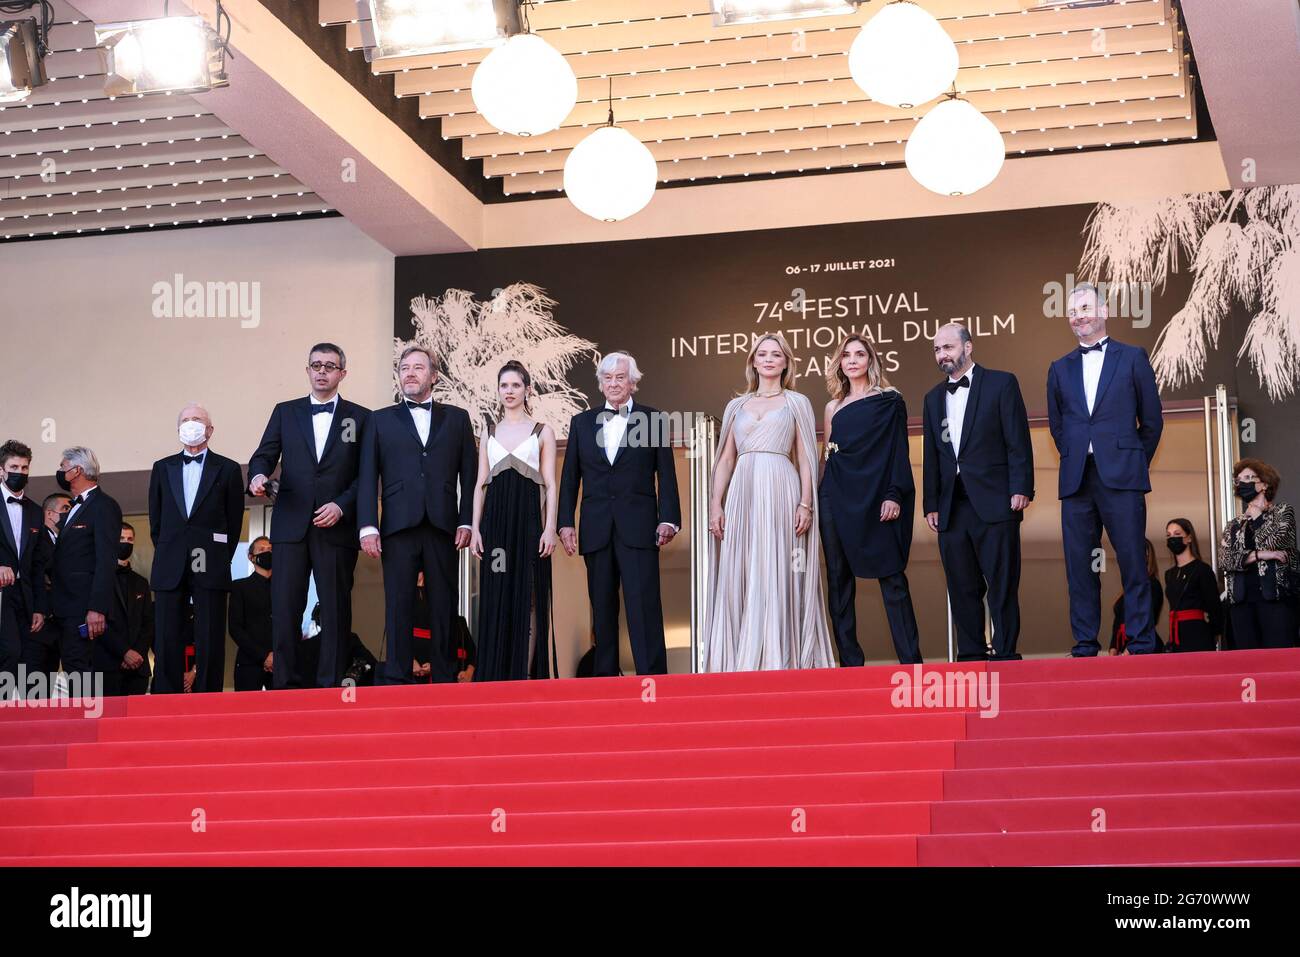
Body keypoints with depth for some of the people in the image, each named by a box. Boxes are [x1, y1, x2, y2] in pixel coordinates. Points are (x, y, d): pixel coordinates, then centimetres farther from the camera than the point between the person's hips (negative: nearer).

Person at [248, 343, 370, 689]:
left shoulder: (360, 418, 9)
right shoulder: (285, 412, 15)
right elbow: (264, 455, 9)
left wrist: (341, 506, -10)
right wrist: (259, 476, -14)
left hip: (336, 527, -1)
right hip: (291, 526, 1)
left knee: (336, 609, -1)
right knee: (284, 607, -4)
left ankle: (330, 685, 2)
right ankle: (285, 685, -1)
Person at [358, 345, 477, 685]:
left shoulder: (456, 418, 15)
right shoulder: (380, 420, 14)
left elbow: (469, 475, 10)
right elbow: (368, 478, 7)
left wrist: (467, 522, 0)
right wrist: (368, 527, -4)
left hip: (443, 527, 1)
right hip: (399, 528, 0)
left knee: (444, 606, 0)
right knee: (398, 606, -3)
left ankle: (445, 679, 2)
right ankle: (397, 680, -1)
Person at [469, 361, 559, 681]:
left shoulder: (542, 432, 7)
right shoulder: (489, 433, 15)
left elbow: (550, 485, 2)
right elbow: (480, 484, 12)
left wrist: (550, 527, -8)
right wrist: (475, 527, 2)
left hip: (528, 519, -3)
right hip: (495, 520, 3)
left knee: (528, 599, -4)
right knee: (495, 599, 0)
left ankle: (525, 675, -4)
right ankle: (496, 677, 3)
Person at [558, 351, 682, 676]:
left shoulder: (654, 420, 6)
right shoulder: (582, 423, 13)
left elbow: (666, 475, 3)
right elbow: (570, 478, 12)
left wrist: (668, 519, -6)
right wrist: (565, 522, 3)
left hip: (638, 527, -3)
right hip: (597, 528, 3)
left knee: (644, 605, -9)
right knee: (602, 609, 6)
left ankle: (652, 677, -12)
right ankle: (606, 676, 11)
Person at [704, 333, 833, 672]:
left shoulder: (797, 403, 10)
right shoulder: (737, 405, 18)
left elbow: (805, 458, 5)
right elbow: (726, 458, 15)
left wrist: (805, 503, -6)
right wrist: (716, 503, 4)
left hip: (781, 491, -3)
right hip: (742, 493, 3)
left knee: (778, 576, -6)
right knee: (738, 578, -2)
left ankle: (780, 662, -5)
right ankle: (741, 663, 0)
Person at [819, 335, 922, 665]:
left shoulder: (890, 401, 5)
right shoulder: (834, 407, 15)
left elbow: (898, 450, -1)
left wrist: (894, 495, -11)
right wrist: (816, 497, 8)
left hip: (878, 498, -4)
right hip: (838, 498, 4)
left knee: (892, 577, -6)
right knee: (839, 577, 1)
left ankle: (910, 658, -5)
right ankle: (849, 659, 4)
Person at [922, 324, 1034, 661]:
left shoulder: (1001, 383, 3)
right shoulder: (934, 398, 18)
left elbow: (1018, 441, -3)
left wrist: (1021, 489, -11)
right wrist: (931, 504, 11)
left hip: (994, 503, -5)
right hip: (952, 507, 5)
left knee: (1002, 586, -3)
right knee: (962, 588, 5)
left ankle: (1005, 655, 1)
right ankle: (971, 656, 10)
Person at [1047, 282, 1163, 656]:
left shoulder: (1133, 358, 6)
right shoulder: (1060, 369, 15)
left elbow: (1151, 420, 8)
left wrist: (1134, 463, 8)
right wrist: (1074, 460, 11)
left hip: (1121, 478, -3)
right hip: (1076, 480, 3)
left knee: (1133, 562, -5)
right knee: (1079, 565, 2)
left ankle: (1141, 644, -2)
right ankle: (1085, 646, 6)